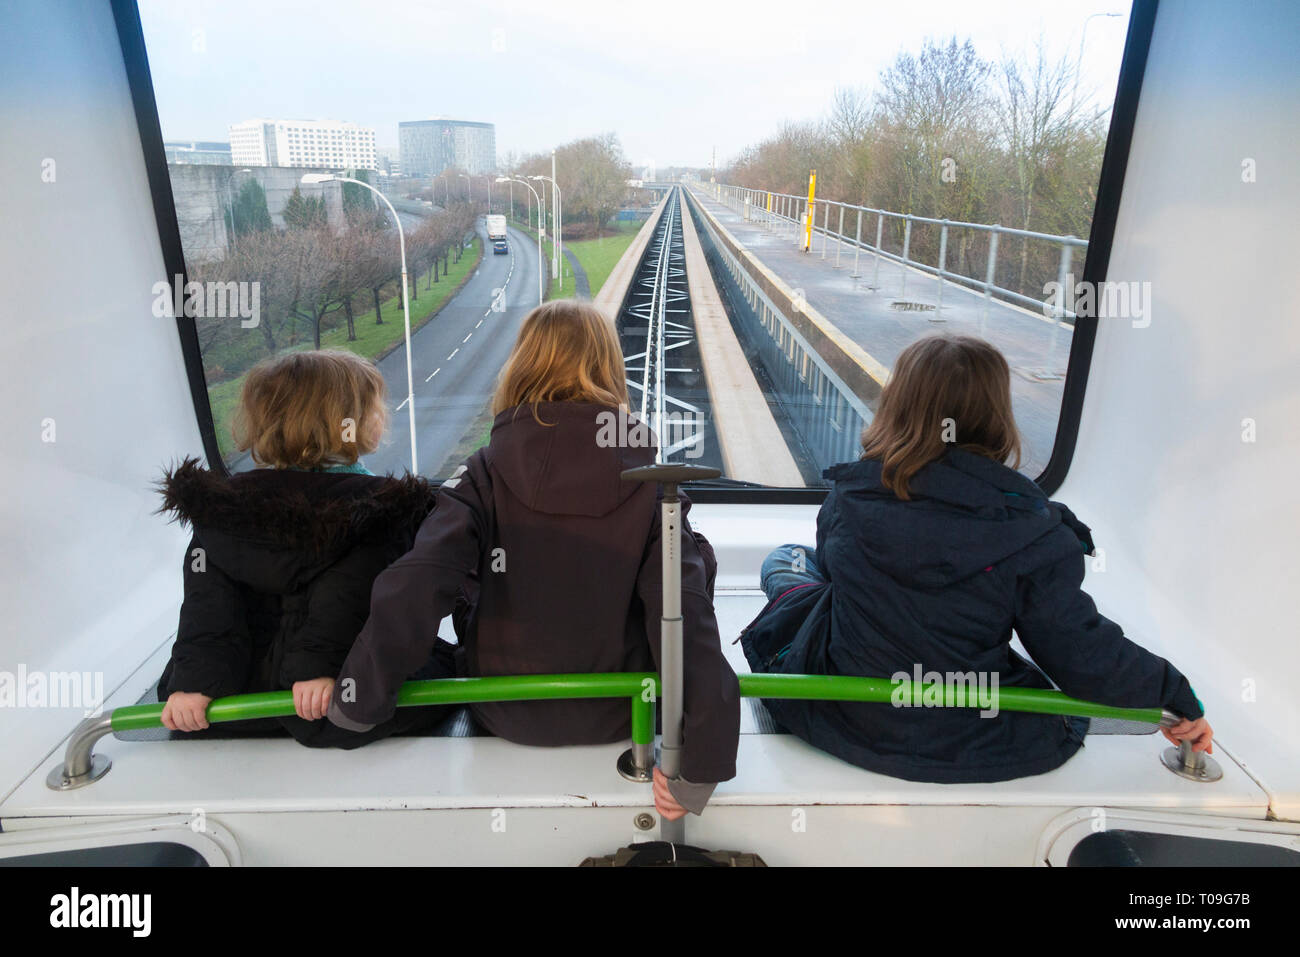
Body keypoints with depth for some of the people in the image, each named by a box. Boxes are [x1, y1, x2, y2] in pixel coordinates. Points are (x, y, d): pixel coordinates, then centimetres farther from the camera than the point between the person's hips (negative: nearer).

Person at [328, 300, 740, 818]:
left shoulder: (485, 474, -13)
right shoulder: (651, 482, -13)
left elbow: (417, 586, -25)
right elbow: (685, 611, -22)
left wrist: (357, 698, -15)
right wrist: (698, 767, -21)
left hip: (507, 716, 1)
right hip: (617, 718, 0)